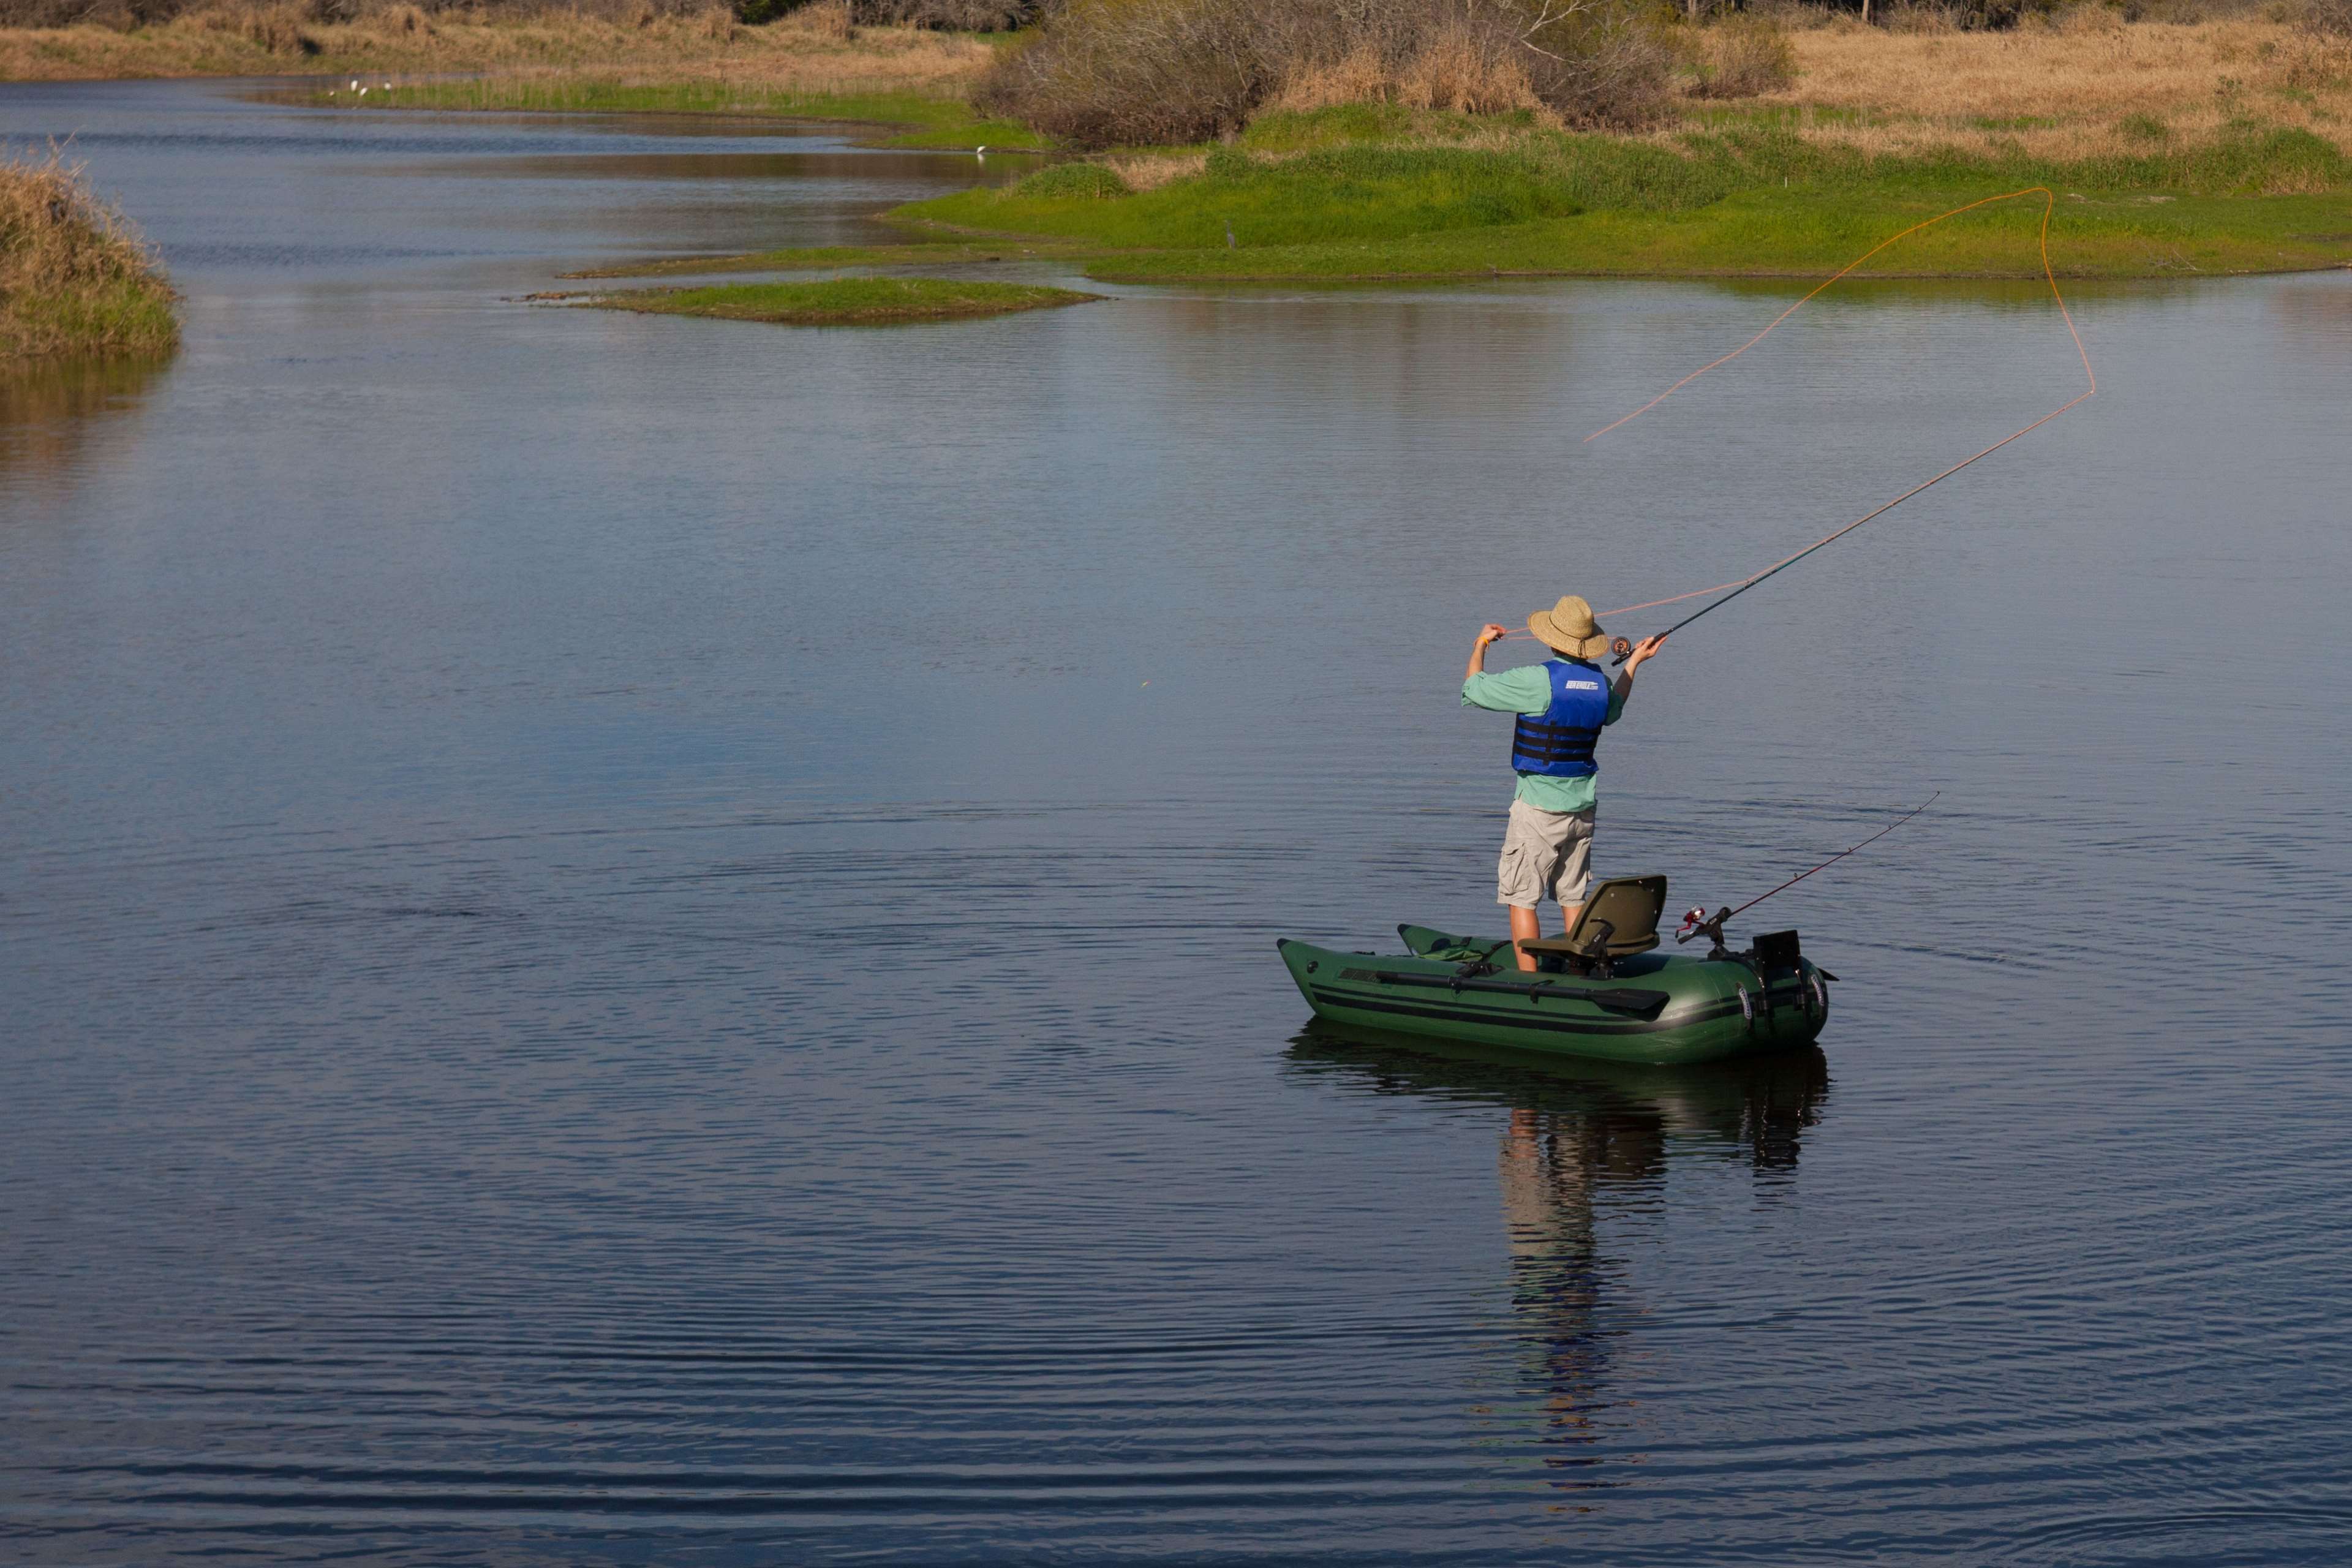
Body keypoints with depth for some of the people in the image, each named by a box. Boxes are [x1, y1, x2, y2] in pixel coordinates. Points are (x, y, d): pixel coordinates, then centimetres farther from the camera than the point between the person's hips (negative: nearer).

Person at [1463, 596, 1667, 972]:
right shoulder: (1599, 681, 3)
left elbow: (1474, 689, -8)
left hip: (1538, 806, -6)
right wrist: (1634, 663, 36)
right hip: (1583, 807, 6)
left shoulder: (1538, 680, -18)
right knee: (1573, 897, 13)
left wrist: (1481, 643, 9)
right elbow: (1611, 711, 28)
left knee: (1521, 898, -1)